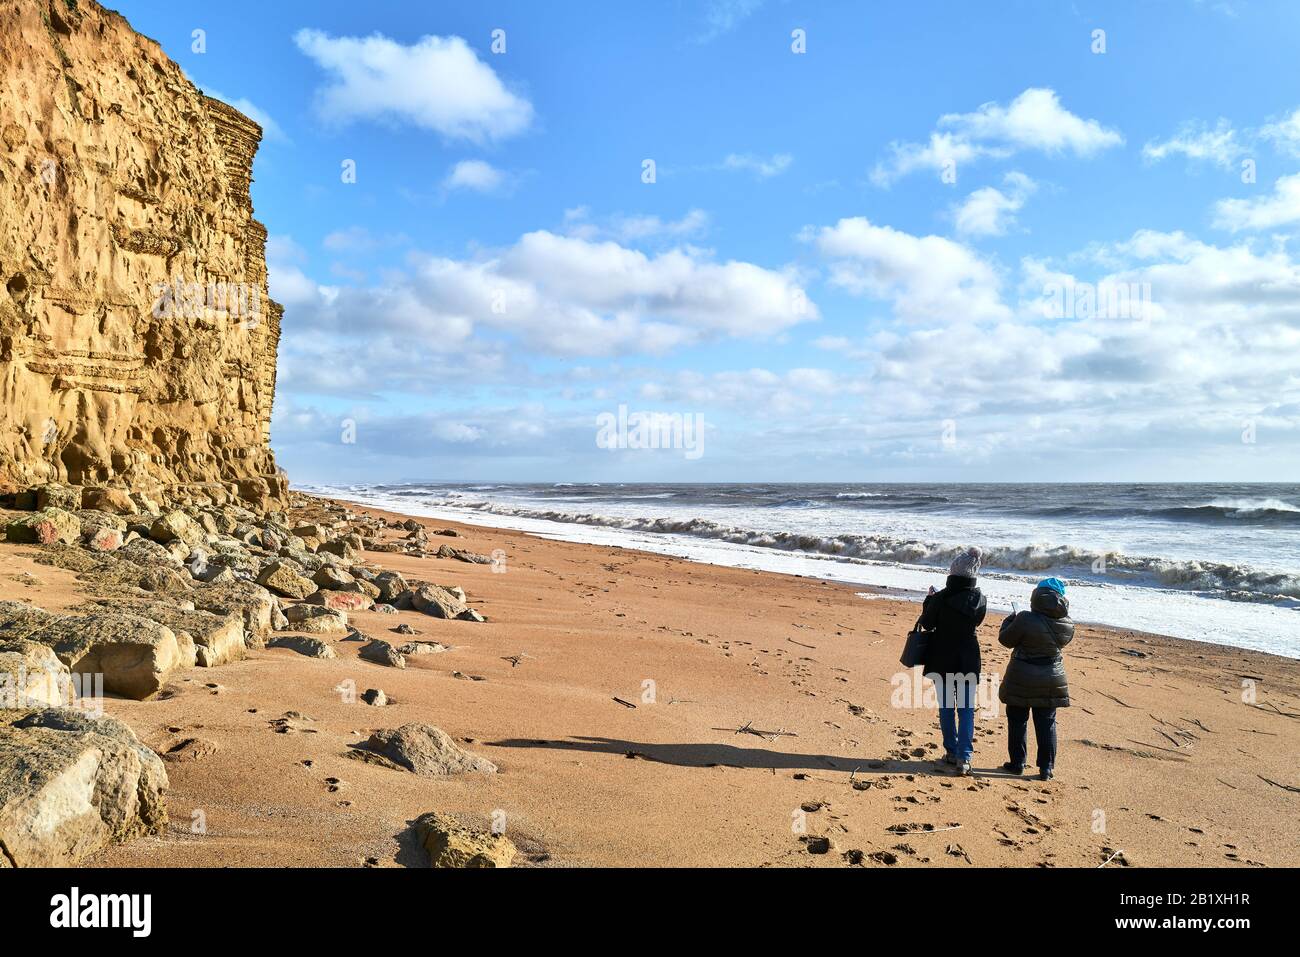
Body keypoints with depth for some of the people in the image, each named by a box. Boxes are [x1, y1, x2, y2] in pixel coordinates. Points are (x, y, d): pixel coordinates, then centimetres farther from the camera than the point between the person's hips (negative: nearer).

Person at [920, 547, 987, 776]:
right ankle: (964, 758, 1)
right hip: (968, 661, 2)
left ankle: (951, 752, 20)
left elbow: (926, 624, -5)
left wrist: (929, 599, 8)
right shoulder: (980, 600, -7)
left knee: (946, 708, 13)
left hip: (942, 660, -1)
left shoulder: (941, 598, -17)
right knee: (966, 709, 7)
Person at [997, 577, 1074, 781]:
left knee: (1018, 722, 11)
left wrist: (1010, 621, 9)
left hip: (1022, 680, -4)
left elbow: (1006, 639, -9)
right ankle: (1046, 768, 15)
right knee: (1047, 724, 13)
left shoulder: (1025, 620, -21)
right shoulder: (1067, 625, -6)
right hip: (1051, 681, 4)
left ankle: (1017, 763, 18)